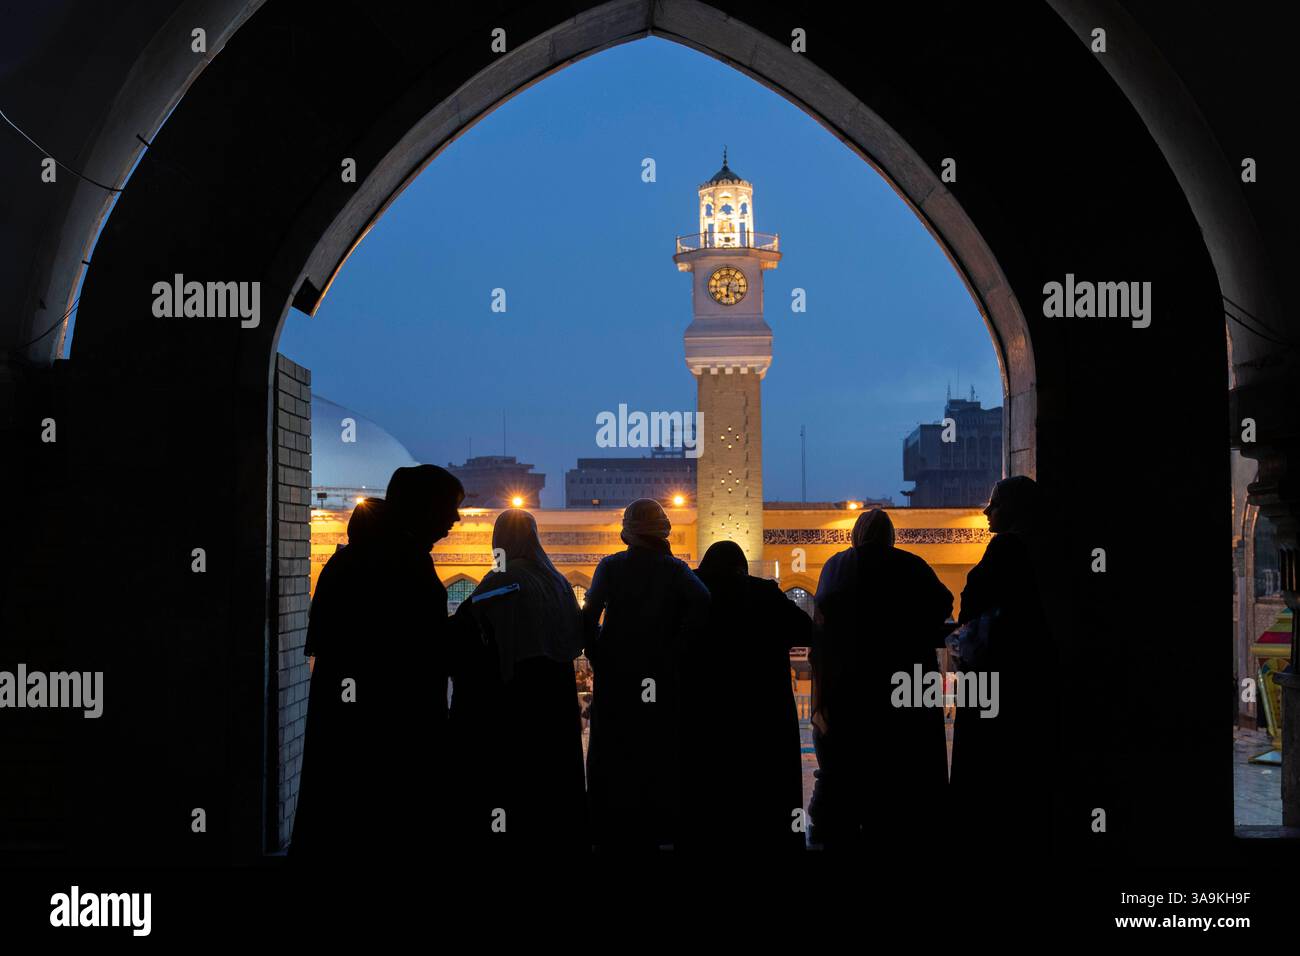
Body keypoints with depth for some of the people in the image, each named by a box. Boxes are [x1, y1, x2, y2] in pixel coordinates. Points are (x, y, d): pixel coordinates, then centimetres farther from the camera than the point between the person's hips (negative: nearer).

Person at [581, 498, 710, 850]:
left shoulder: (611, 566, 0)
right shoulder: (675, 569, 0)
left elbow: (589, 615, -11)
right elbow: (701, 601, -18)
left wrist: (597, 655, 0)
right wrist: (677, 648, -11)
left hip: (614, 674, 0)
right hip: (661, 676, 0)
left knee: (612, 756, 8)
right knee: (657, 755, 9)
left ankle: (611, 831, 12)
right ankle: (653, 830, 13)